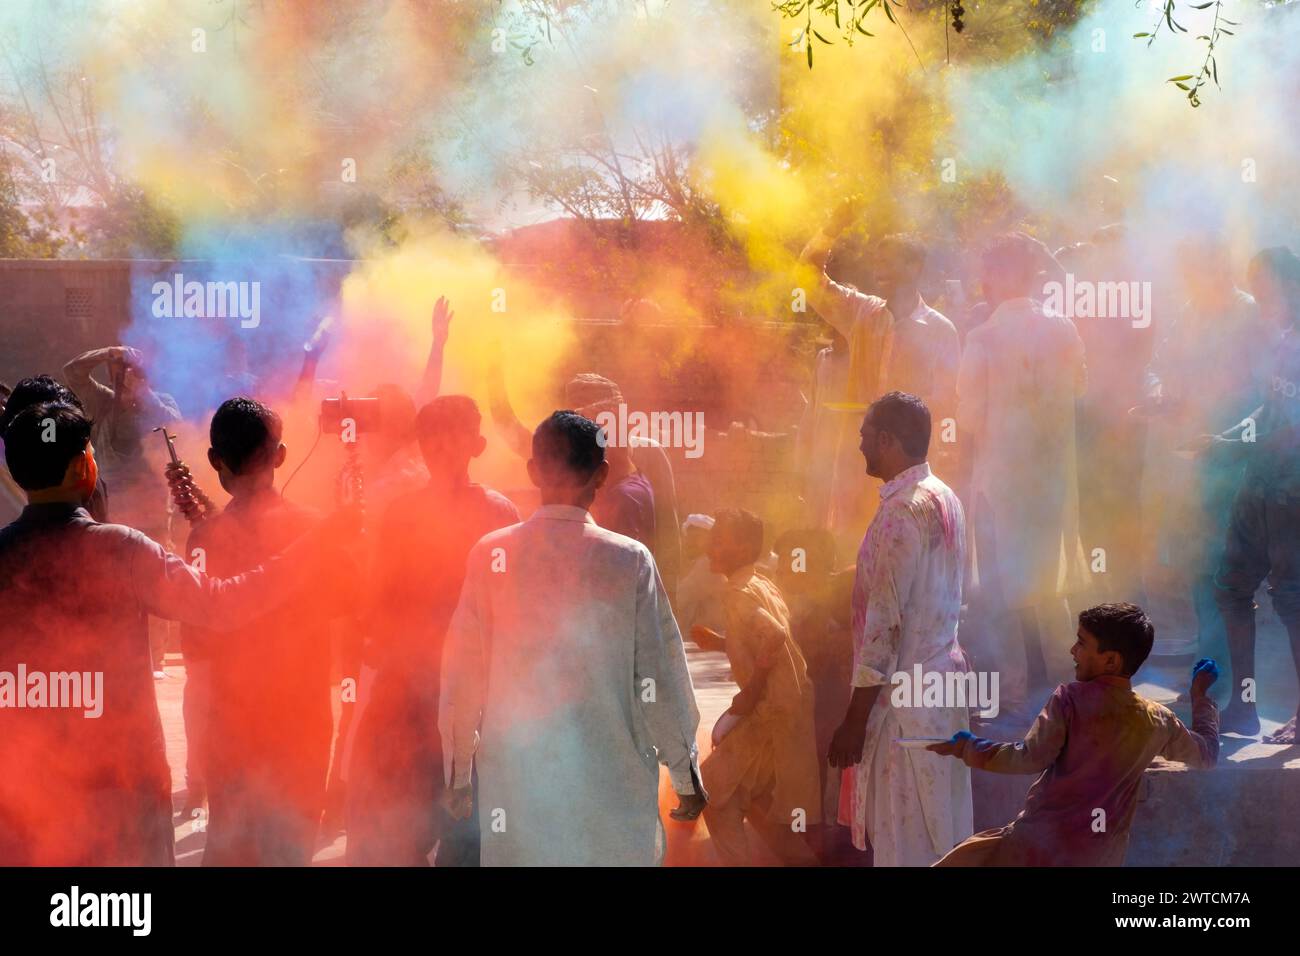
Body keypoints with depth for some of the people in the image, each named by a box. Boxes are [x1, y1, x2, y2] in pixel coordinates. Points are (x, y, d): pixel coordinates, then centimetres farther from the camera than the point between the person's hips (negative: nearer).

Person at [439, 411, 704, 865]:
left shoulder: (491, 555, -3)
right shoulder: (630, 560, -7)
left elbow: (462, 677, 2)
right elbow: (660, 679, -3)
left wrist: (458, 776, 14)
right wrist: (685, 776, 8)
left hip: (514, 781, 2)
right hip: (613, 787, -2)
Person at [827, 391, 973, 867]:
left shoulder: (902, 511, -18)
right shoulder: (945, 498, 10)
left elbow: (885, 623, -21)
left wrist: (855, 719, -19)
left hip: (905, 694, -9)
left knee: (903, 845, -3)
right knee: (940, 835, 13)